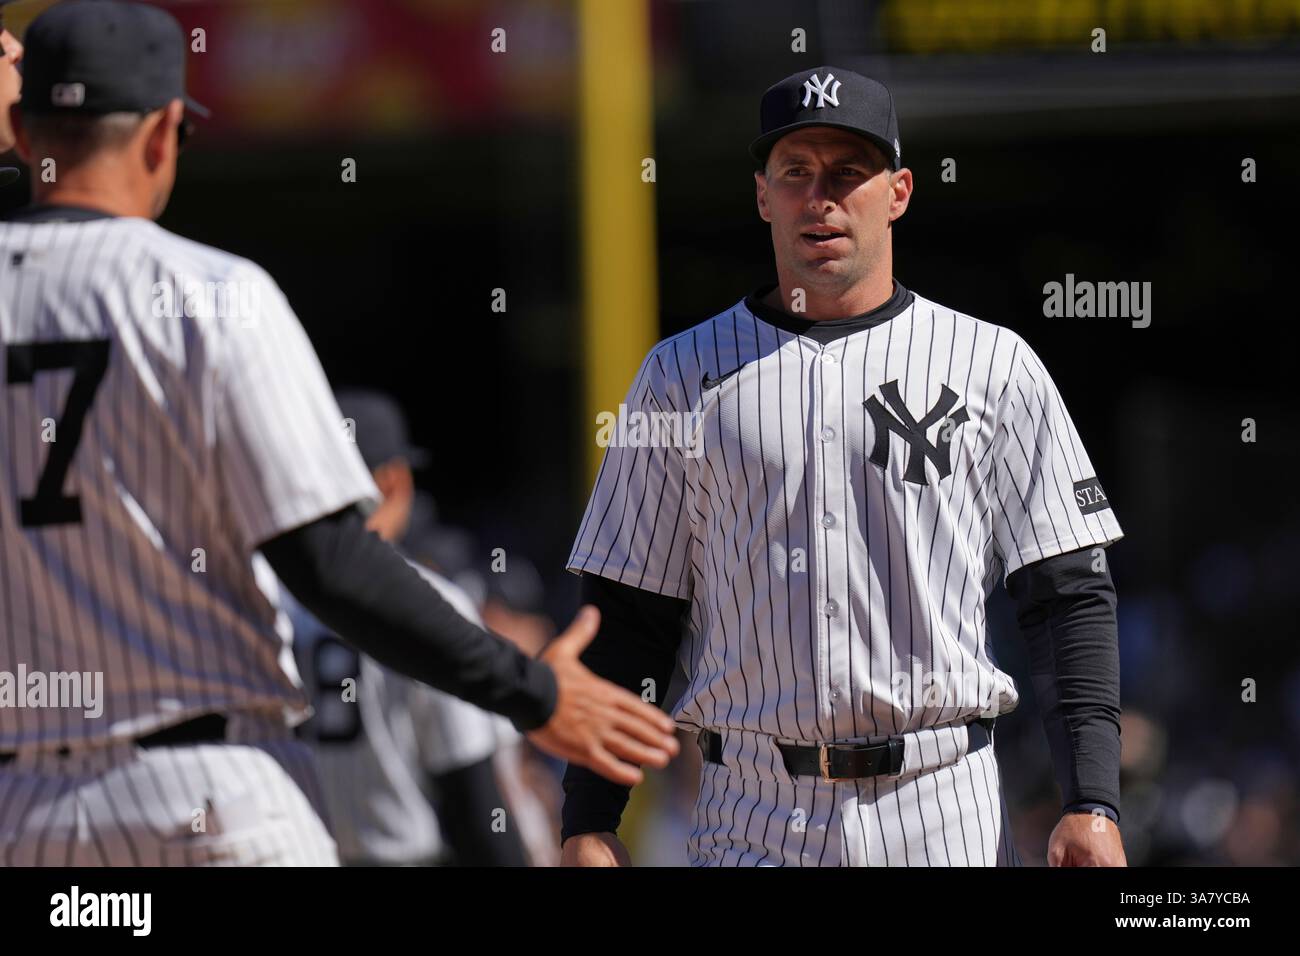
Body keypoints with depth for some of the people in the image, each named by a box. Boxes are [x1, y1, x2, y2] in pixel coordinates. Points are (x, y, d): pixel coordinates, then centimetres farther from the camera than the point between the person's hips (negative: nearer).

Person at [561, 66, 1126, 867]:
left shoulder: (992, 365, 7)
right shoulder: (684, 374, 10)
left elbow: (1071, 596, 3)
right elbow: (628, 615, 10)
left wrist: (1093, 805, -8)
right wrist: (589, 824, 2)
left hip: (946, 821, -1)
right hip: (751, 823, 1)